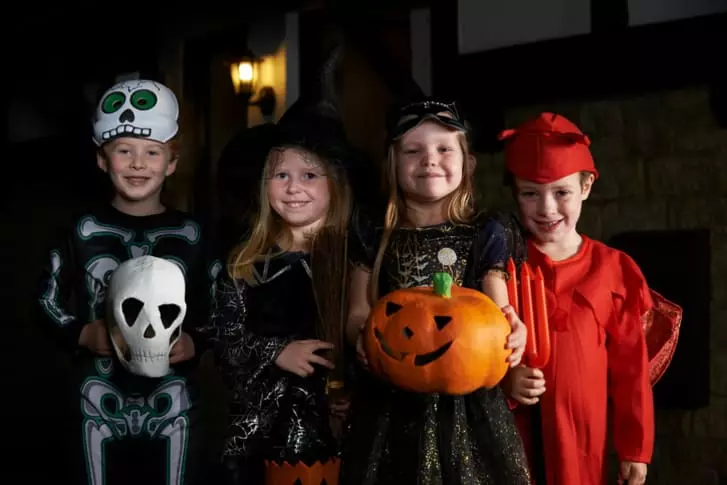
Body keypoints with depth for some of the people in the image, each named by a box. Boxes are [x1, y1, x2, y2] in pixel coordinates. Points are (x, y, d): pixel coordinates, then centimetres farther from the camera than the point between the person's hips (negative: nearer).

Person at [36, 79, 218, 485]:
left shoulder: (190, 237, -1)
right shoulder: (83, 234, -2)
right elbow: (50, 306, 3)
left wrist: (194, 343, -14)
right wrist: (83, 335, -14)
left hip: (172, 405, 0)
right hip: (102, 403, 0)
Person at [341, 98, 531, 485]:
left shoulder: (485, 235, 2)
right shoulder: (374, 237, 5)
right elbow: (358, 314, 7)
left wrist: (510, 331, -21)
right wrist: (364, 335, -16)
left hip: (467, 399, -1)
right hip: (391, 402, 1)